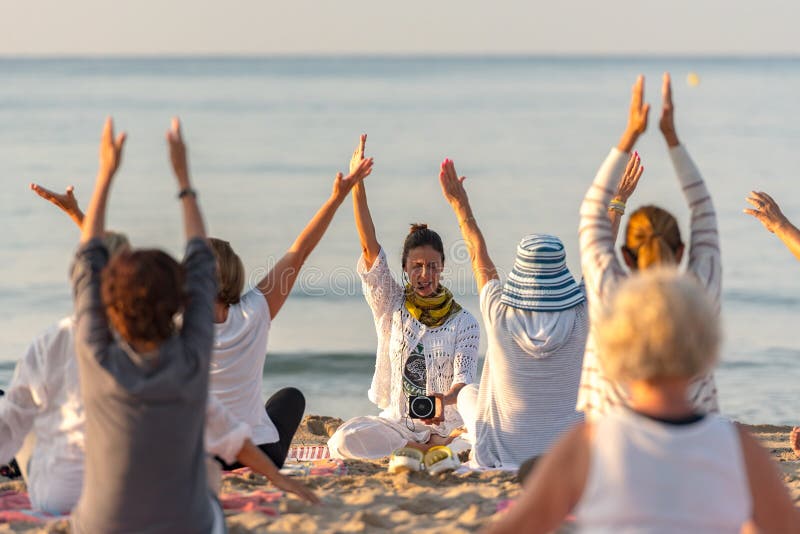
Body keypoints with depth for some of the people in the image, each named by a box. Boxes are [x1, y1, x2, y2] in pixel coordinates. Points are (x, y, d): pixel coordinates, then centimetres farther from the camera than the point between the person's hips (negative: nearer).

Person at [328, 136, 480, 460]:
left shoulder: (463, 321, -1)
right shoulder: (393, 306, 3)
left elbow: (464, 380, -13)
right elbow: (369, 248, -8)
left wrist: (444, 400, -38)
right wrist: (357, 185, -19)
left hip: (448, 423, -1)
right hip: (397, 421, 1)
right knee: (343, 441, -29)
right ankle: (435, 449, -17)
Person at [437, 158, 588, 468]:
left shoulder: (500, 315, -14)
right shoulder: (581, 318, -14)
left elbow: (479, 257, 4)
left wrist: (460, 205, 16)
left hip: (502, 456, 0)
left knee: (467, 394, 30)